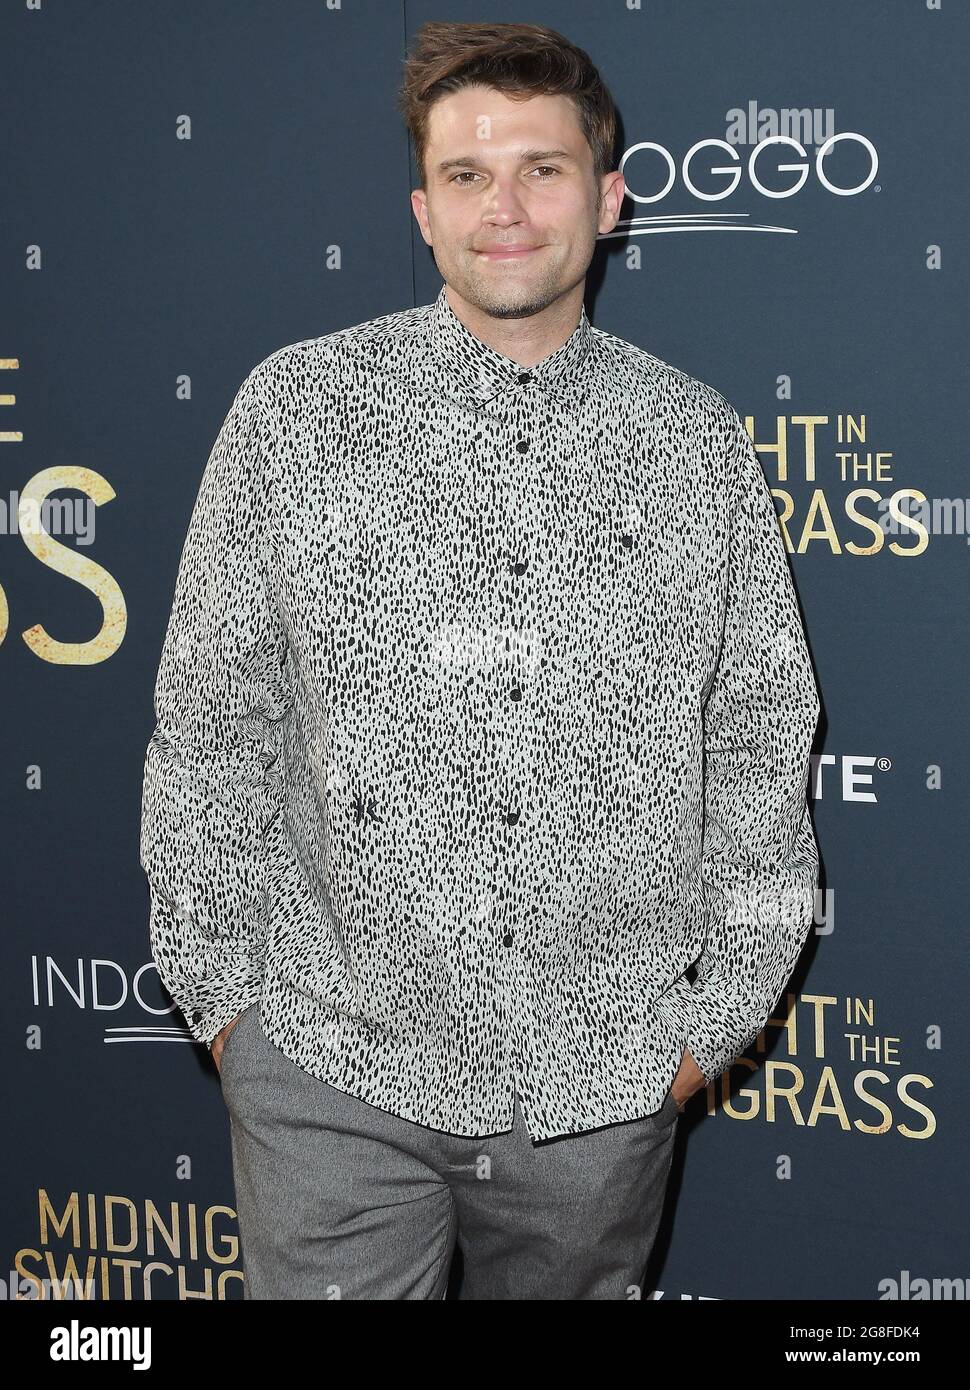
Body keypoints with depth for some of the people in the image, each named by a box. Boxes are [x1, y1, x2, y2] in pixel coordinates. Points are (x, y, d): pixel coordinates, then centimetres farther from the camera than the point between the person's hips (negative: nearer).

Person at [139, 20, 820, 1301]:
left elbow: (761, 737, 7)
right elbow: (212, 720, 2)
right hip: (334, 1066, -1)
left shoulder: (698, 441, 3)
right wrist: (221, 986, 1)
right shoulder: (295, 410, -1)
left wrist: (721, 1008, 5)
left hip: (606, 1080, 2)